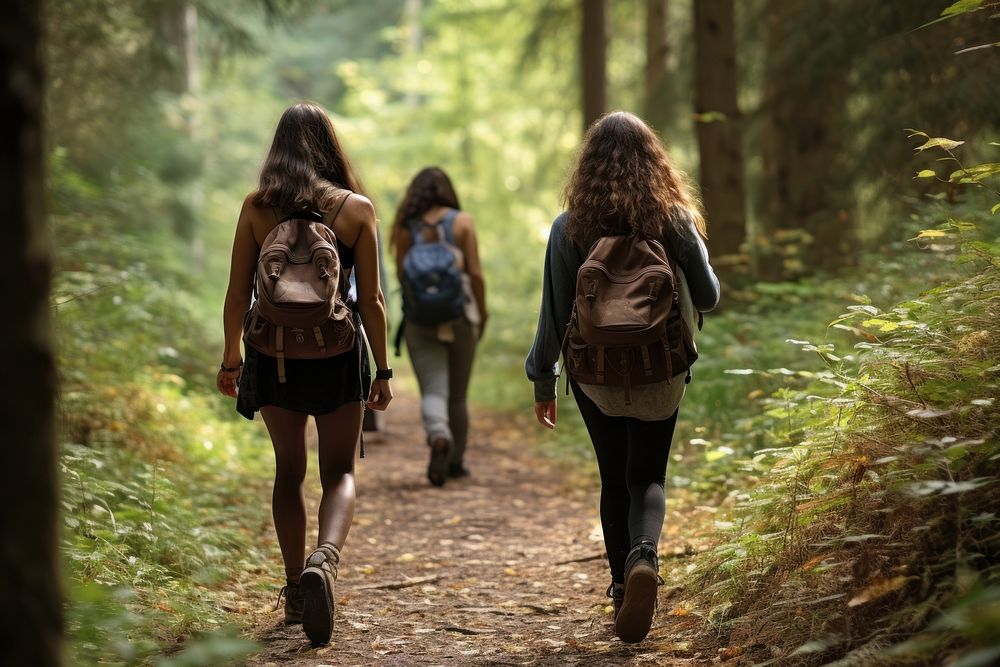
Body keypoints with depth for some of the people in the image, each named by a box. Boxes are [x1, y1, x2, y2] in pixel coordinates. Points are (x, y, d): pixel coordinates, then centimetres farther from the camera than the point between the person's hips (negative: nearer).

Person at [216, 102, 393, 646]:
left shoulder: (256, 207, -1)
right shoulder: (355, 208, -3)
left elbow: (237, 294, 1)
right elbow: (371, 299, -3)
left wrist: (230, 359, 12)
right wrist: (383, 370, 5)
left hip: (274, 352, 1)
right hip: (339, 354, -1)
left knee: (288, 472, 15)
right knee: (339, 472, 6)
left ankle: (295, 589, 17)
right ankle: (325, 558, -22)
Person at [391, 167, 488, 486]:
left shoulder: (405, 227, 0)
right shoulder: (462, 221, -2)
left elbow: (401, 276, -1)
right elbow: (476, 273, -6)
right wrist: (483, 310, 6)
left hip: (420, 320, 0)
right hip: (459, 316, 0)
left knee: (433, 392, -4)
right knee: (457, 395, 14)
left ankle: (438, 437, -33)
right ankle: (456, 461, 24)